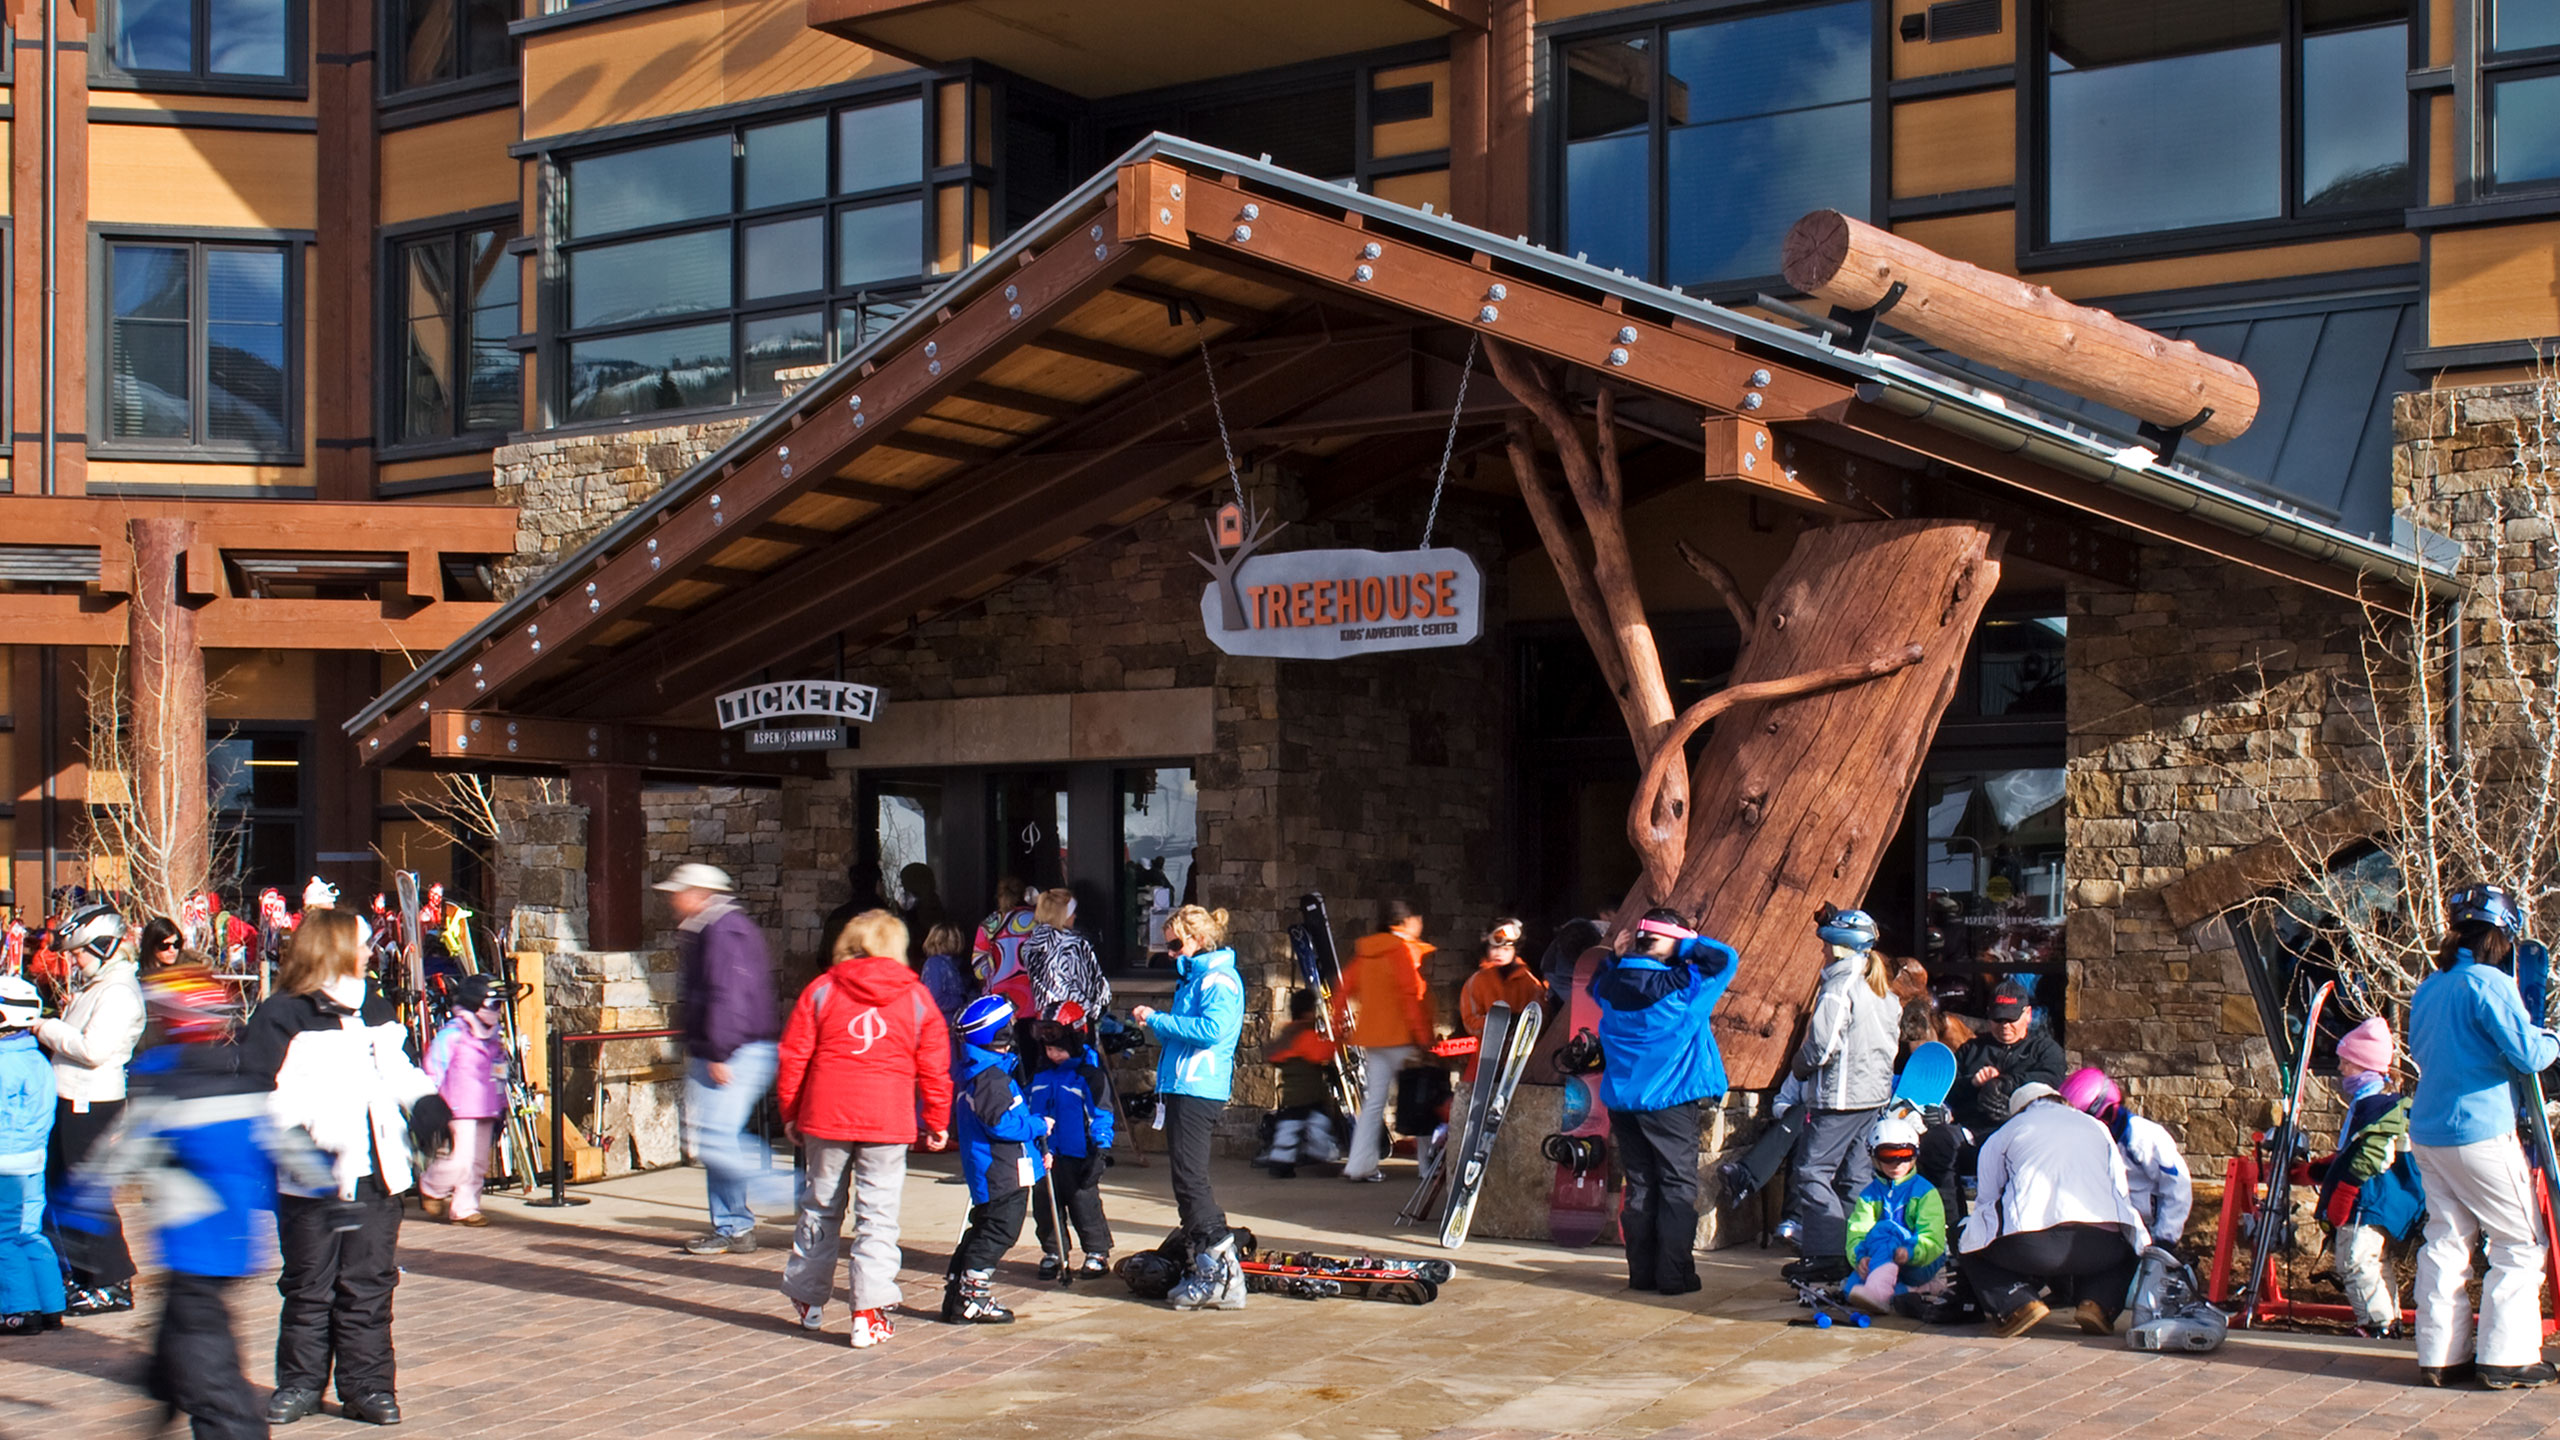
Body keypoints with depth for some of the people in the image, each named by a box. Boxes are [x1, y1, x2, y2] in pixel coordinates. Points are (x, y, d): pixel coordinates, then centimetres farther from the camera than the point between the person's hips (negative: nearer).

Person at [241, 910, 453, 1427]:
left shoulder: (375, 1011, 15)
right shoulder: (281, 1017, -6)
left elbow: (403, 1071, 25)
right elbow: (257, 1090, -12)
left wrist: (427, 1105, 6)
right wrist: (306, 1130, -23)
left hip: (376, 1176, 5)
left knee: (369, 1287, 7)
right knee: (308, 1287, 5)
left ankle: (368, 1385, 13)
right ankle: (300, 1382, 17)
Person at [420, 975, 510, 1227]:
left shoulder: (495, 1036, 15)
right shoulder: (452, 1034, -8)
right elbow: (434, 1070, -7)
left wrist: (502, 1104, 24)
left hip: (487, 1110, 8)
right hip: (461, 1109, -8)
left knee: (478, 1163, 7)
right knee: (460, 1161, -13)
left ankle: (464, 1209, 15)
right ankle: (430, 1189, 13)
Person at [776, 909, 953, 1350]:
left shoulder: (821, 990, 3)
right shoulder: (916, 997, 4)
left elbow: (793, 1057, 4)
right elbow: (934, 1066, 5)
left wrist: (789, 1112, 14)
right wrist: (937, 1121, 15)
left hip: (825, 1116, 1)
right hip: (888, 1121, -1)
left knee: (820, 1208, 15)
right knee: (878, 1215, 1)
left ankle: (808, 1300, 28)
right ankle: (869, 1314, -5)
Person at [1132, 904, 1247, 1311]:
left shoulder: (1219, 980, -10)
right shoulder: (1194, 977, 21)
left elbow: (1212, 1029, -24)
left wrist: (1157, 1019, -16)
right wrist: (1154, 1023, 7)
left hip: (1199, 1091, -11)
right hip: (1182, 1090, 11)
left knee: (1190, 1180, -13)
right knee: (1187, 1183, 11)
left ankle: (1222, 1273, -14)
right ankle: (1204, 1269, 15)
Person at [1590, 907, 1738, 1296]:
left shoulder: (1612, 983, 1)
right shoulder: (1679, 986, -15)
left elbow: (1596, 984, 25)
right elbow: (1724, 957, -9)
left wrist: (1615, 956, 13)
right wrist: (1687, 944, -2)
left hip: (1622, 1099, 5)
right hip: (1670, 1101, -5)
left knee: (1640, 1185, 12)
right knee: (1678, 1186, 3)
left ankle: (1641, 1272, 13)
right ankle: (1674, 1274, 1)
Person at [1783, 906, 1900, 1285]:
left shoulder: (1839, 986, -16)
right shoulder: (1883, 989, 11)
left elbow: (1822, 1044, -19)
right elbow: (1893, 1037, 18)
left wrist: (1800, 1065, -1)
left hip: (1841, 1096, -9)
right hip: (1876, 1094, 9)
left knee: (1813, 1172, -6)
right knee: (1857, 1175, 13)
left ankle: (1827, 1254, -10)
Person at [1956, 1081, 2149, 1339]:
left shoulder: (2002, 1135, 23)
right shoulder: (2097, 1127, 30)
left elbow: (1986, 1200, 21)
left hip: (2031, 1243, -2)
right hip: (2100, 1244, 3)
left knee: (1969, 1243, 24)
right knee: (2126, 1250, 36)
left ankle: (2018, 1303, -1)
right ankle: (2100, 1302, 6)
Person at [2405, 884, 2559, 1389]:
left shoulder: (2427, 989, 12)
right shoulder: (2488, 982, -13)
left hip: (2427, 1134, 8)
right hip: (2480, 1133, -8)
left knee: (2446, 1240, 9)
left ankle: (2440, 1354, 8)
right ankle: (2506, 1357, 0)